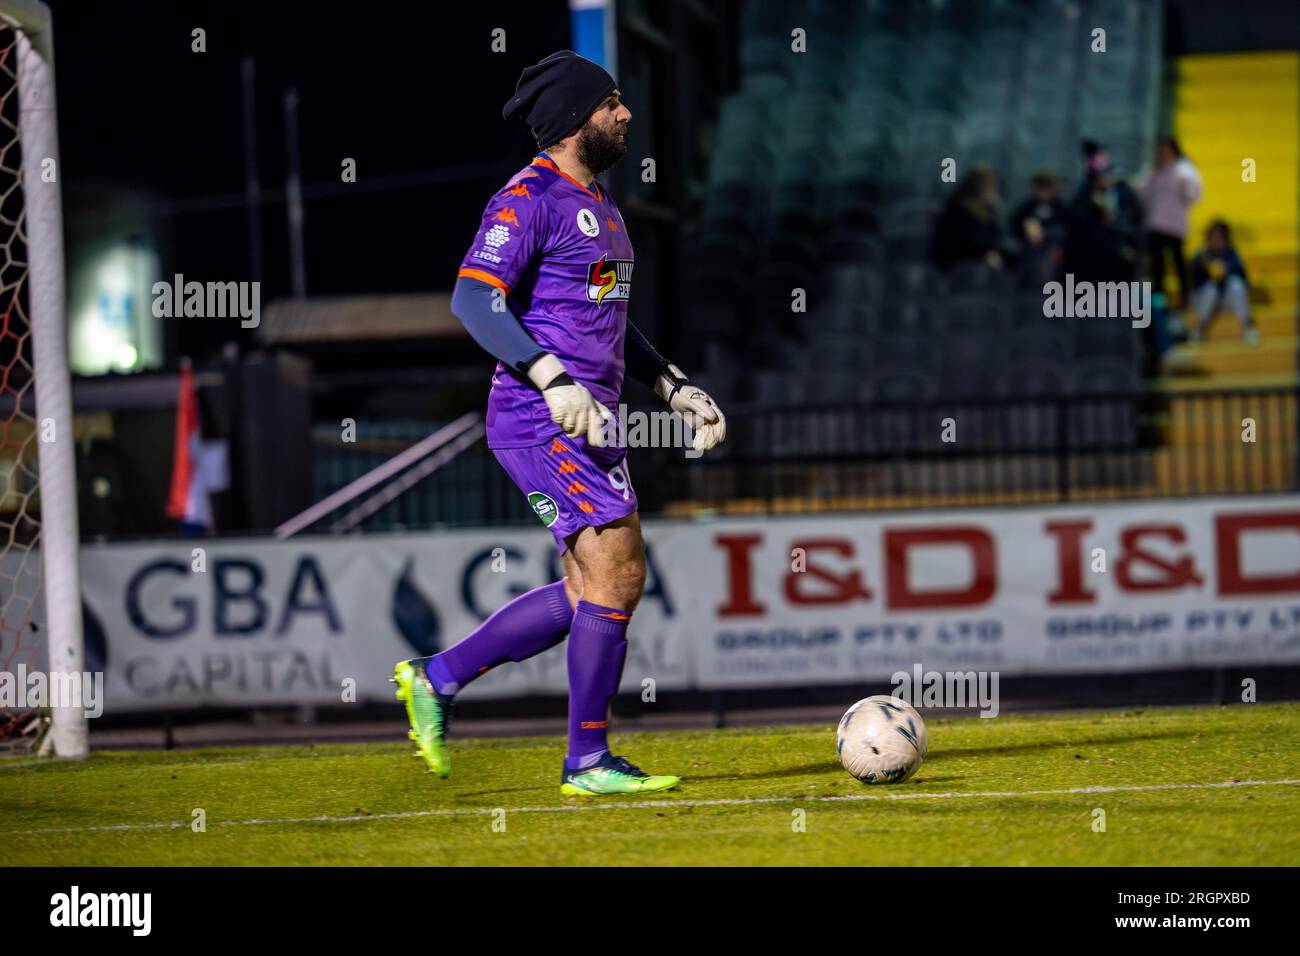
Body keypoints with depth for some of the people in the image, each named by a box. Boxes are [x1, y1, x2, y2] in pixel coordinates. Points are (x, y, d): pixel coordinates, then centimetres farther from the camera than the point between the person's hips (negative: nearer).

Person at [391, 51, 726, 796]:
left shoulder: (597, 203, 19)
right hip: (542, 421, -10)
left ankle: (436, 679, 20)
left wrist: (674, 386, 21)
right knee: (618, 574, -12)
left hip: (588, 420, 10)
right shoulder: (530, 197, -11)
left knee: (592, 592, 11)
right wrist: (555, 382, -29)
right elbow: (473, 297, -21)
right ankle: (588, 763, -5)